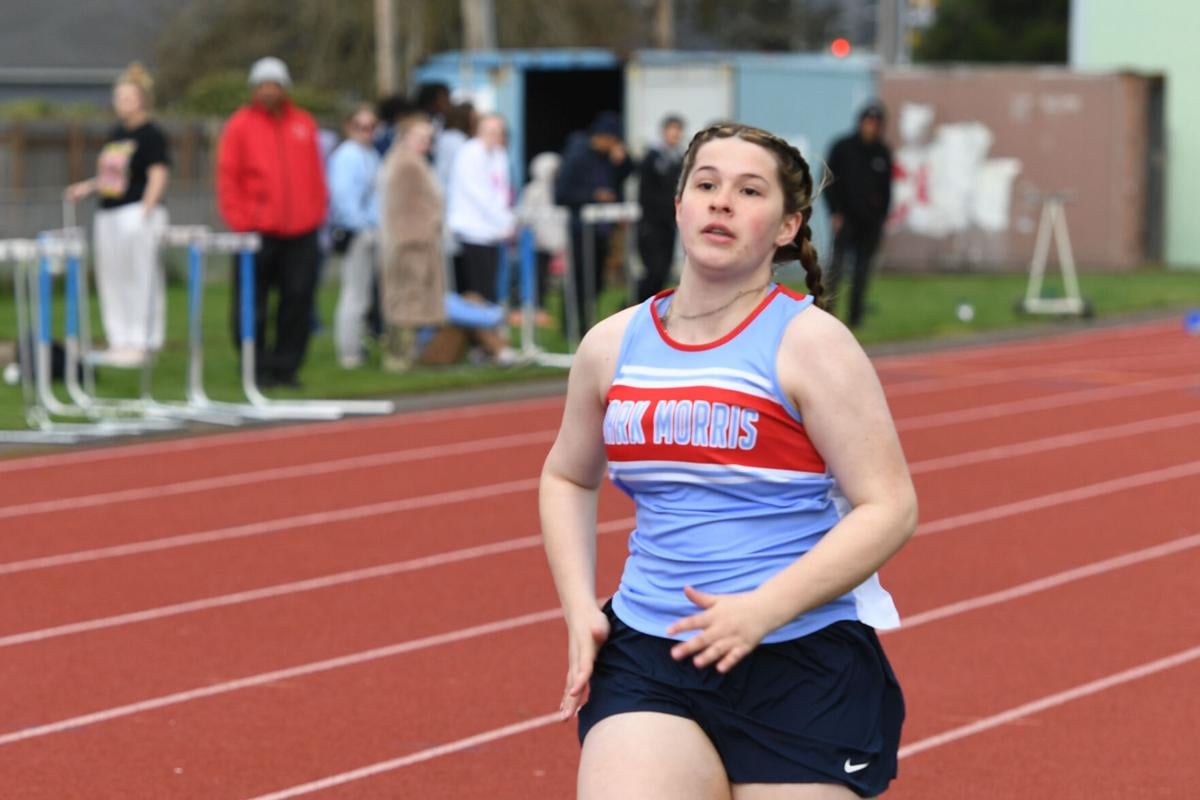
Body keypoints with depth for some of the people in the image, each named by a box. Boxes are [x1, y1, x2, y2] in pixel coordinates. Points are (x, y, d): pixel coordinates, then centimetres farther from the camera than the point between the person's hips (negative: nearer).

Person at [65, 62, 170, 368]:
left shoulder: (151, 135, -7)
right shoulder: (115, 135, 17)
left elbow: (158, 176, -13)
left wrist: (144, 214, -20)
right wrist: (87, 187, 11)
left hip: (137, 213, -9)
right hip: (109, 215, 9)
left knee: (141, 279, -6)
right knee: (111, 280, 10)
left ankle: (140, 344, -4)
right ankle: (119, 342, 16)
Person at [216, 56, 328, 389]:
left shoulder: (304, 124, 12)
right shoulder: (240, 126, 2)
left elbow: (316, 173, 16)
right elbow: (227, 177, 0)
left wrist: (317, 212, 6)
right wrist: (239, 221, -7)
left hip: (301, 233, 3)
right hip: (258, 232, -3)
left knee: (298, 300, 0)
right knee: (252, 305, -2)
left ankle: (285, 365, 9)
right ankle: (256, 367, 6)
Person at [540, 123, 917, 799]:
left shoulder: (808, 342, -6)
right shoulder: (613, 345, 8)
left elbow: (890, 507, -10)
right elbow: (568, 478, 25)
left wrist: (763, 610, -21)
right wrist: (580, 609, 10)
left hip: (804, 664, -3)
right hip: (648, 656, 3)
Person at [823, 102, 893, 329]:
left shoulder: (883, 153, 9)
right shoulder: (843, 147, 0)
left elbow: (886, 188, 15)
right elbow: (829, 181, 1)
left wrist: (882, 216, 8)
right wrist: (835, 212, -6)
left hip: (870, 221, 3)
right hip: (845, 216, -3)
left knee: (862, 269, 5)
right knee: (838, 261, -14)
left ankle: (855, 316, 10)